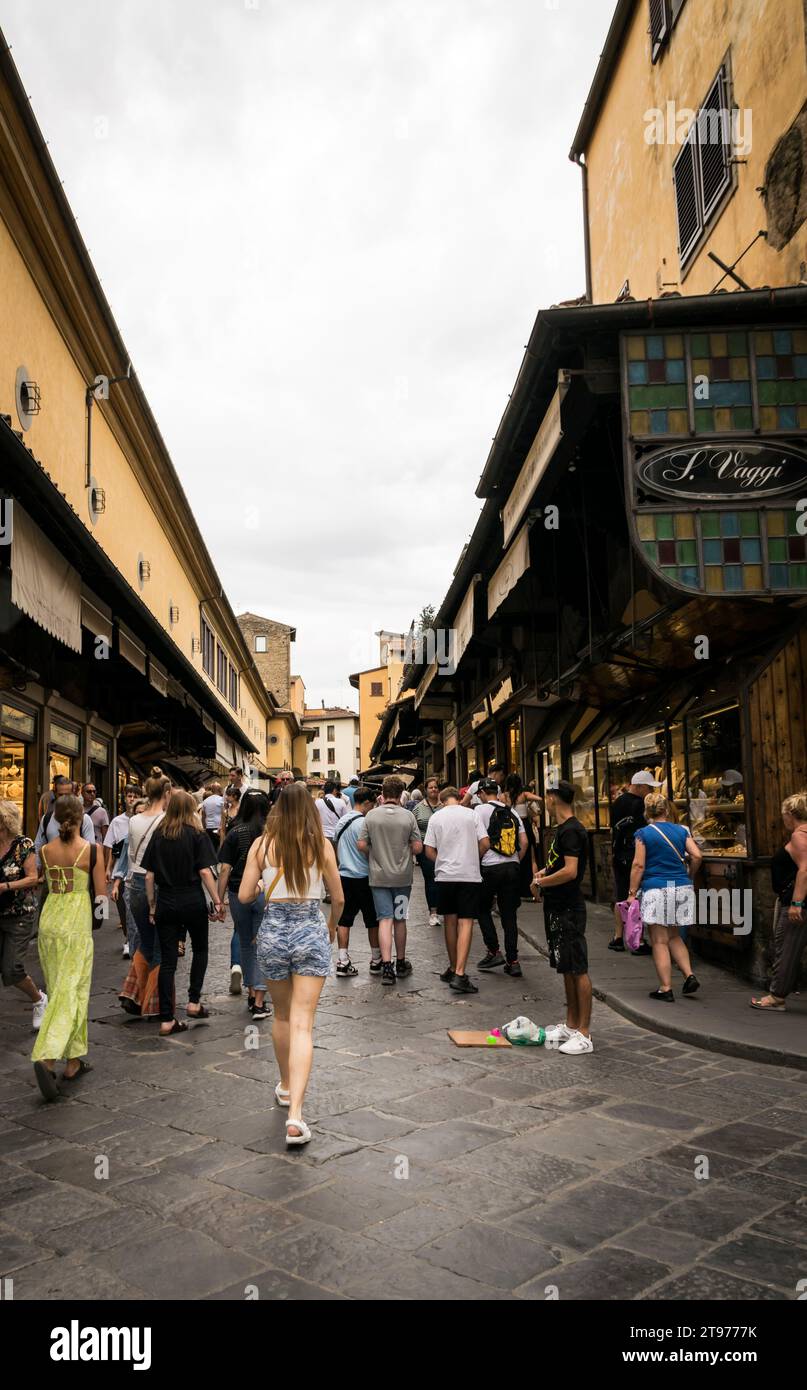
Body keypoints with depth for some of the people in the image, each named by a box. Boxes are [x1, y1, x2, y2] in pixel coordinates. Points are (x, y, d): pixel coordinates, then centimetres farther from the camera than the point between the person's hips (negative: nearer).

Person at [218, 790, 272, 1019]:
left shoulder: (235, 833, -4)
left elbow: (225, 869, -6)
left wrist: (219, 900, 0)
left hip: (238, 894, 1)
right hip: (266, 894, -1)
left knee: (245, 944, 19)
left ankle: (251, 993, 28)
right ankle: (259, 1003, 1)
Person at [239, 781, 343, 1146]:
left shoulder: (262, 844, -4)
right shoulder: (321, 845, -4)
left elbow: (244, 896, -3)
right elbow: (338, 899, 3)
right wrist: (332, 927, 22)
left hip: (272, 931, 2)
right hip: (312, 932, -1)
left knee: (282, 1016, 23)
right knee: (302, 1024, -3)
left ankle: (286, 1086, 40)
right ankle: (295, 1113, -13)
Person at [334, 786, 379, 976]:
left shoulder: (341, 821, 9)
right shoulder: (364, 822, -14)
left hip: (344, 876, 6)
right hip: (363, 877, -6)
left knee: (344, 919, 6)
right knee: (373, 920, 7)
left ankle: (343, 961, 5)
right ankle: (376, 960, 14)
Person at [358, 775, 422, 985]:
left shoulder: (371, 816, -7)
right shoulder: (408, 816, -7)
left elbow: (361, 845, -5)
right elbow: (418, 848, -6)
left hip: (379, 876, -1)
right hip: (402, 876, 1)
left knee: (385, 919, 0)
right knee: (400, 919, 14)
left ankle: (387, 966, -12)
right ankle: (401, 964, 27)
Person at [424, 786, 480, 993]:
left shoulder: (436, 817, 3)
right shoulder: (471, 814, 1)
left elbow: (428, 850, 3)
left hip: (445, 875, 2)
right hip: (469, 874, -2)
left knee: (450, 921, 15)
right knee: (465, 923, -4)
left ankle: (453, 968, 26)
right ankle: (459, 974, -15)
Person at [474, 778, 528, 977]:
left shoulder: (480, 810, -6)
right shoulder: (511, 812, 10)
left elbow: (485, 843, -14)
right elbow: (524, 842, 5)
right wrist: (516, 862, 16)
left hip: (491, 867, -5)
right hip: (512, 867, 5)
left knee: (483, 909, 15)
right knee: (510, 915, 7)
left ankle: (493, 951, 9)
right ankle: (512, 961, 6)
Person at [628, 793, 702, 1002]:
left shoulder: (643, 834, -3)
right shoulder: (681, 830, 7)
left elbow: (638, 865, -8)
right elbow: (697, 856, -2)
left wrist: (632, 893, -4)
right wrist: (688, 876, 15)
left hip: (656, 890, -4)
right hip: (681, 889, 4)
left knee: (660, 941, 3)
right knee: (673, 937, 21)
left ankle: (665, 989, 4)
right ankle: (689, 976, 8)